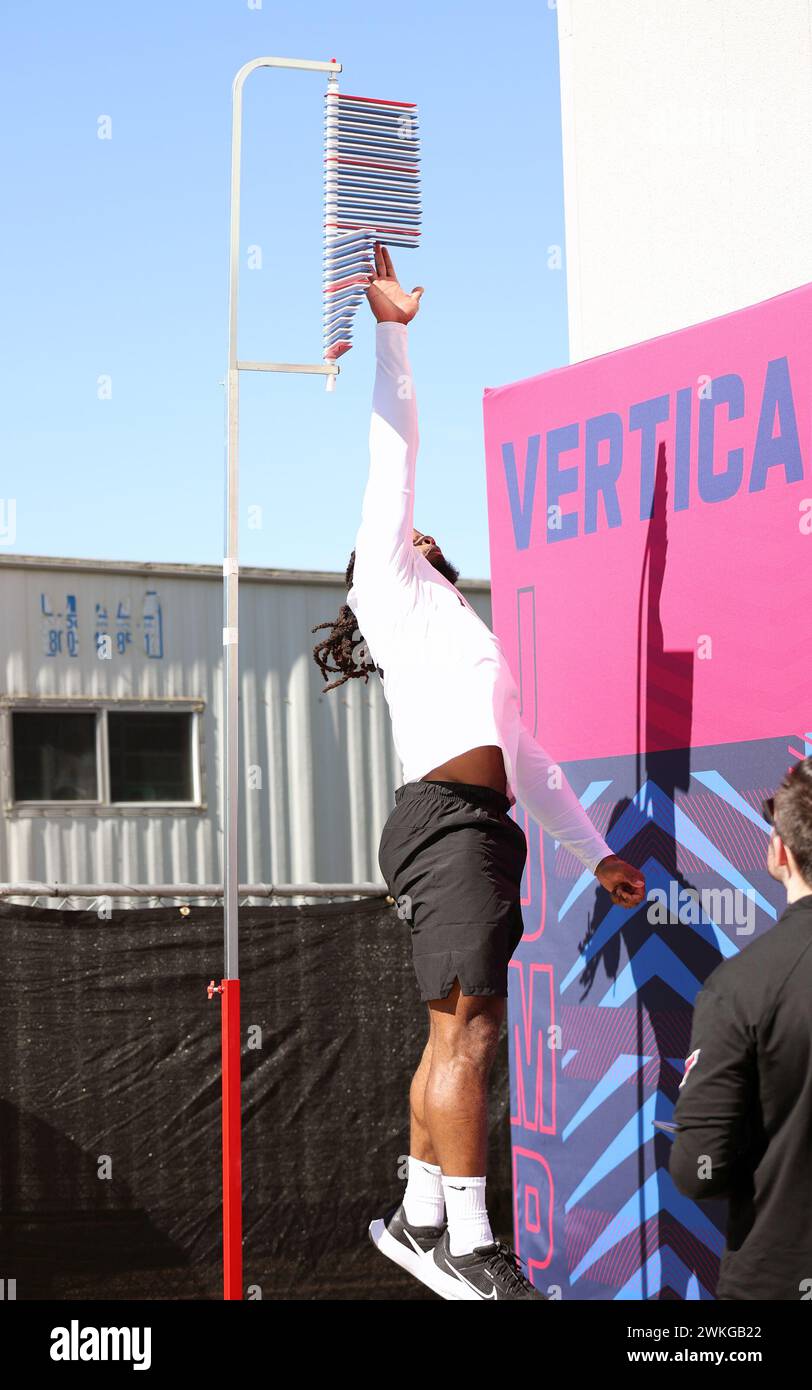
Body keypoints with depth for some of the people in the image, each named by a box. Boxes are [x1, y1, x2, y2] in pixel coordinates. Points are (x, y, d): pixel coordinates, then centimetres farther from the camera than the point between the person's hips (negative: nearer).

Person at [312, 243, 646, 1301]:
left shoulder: (467, 646, 34)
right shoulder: (389, 588, 14)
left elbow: (525, 758, 33)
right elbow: (394, 449, 9)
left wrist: (595, 851, 30)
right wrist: (390, 328, 12)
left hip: (481, 826, 8)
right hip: (447, 816, -8)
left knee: (458, 1035, 7)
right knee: (468, 1030, -14)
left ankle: (417, 1221, 13)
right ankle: (470, 1249, -16)